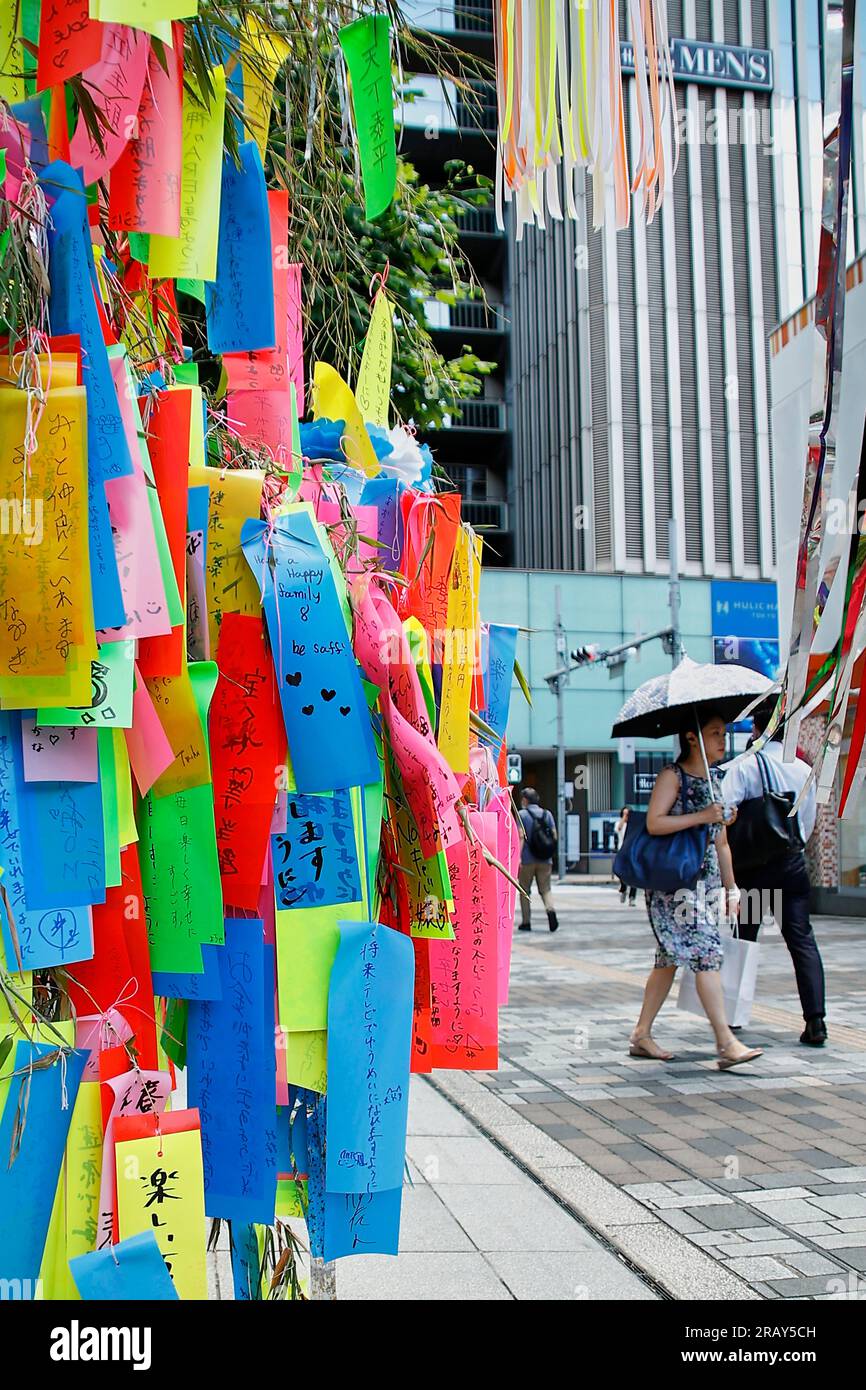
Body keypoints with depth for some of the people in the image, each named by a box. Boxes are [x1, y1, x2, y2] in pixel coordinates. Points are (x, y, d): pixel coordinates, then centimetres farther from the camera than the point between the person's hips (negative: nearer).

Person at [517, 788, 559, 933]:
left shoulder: (522, 814, -4)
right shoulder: (547, 814, 8)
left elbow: (521, 837, -13)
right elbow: (554, 836, 7)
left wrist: (518, 857, -16)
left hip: (527, 859, -3)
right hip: (545, 860, 3)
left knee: (524, 891, 9)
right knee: (545, 889, 7)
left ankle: (526, 922, 8)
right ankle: (550, 910, -20)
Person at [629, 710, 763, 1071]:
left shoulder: (715, 781, 17)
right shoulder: (672, 776, -7)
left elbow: (721, 842, 21)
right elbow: (654, 823, -19)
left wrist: (731, 887, 19)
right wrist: (701, 816, -22)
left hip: (707, 881, 8)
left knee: (670, 958, 10)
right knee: (705, 953, -13)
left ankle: (642, 1035, 17)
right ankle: (726, 1042, -14)